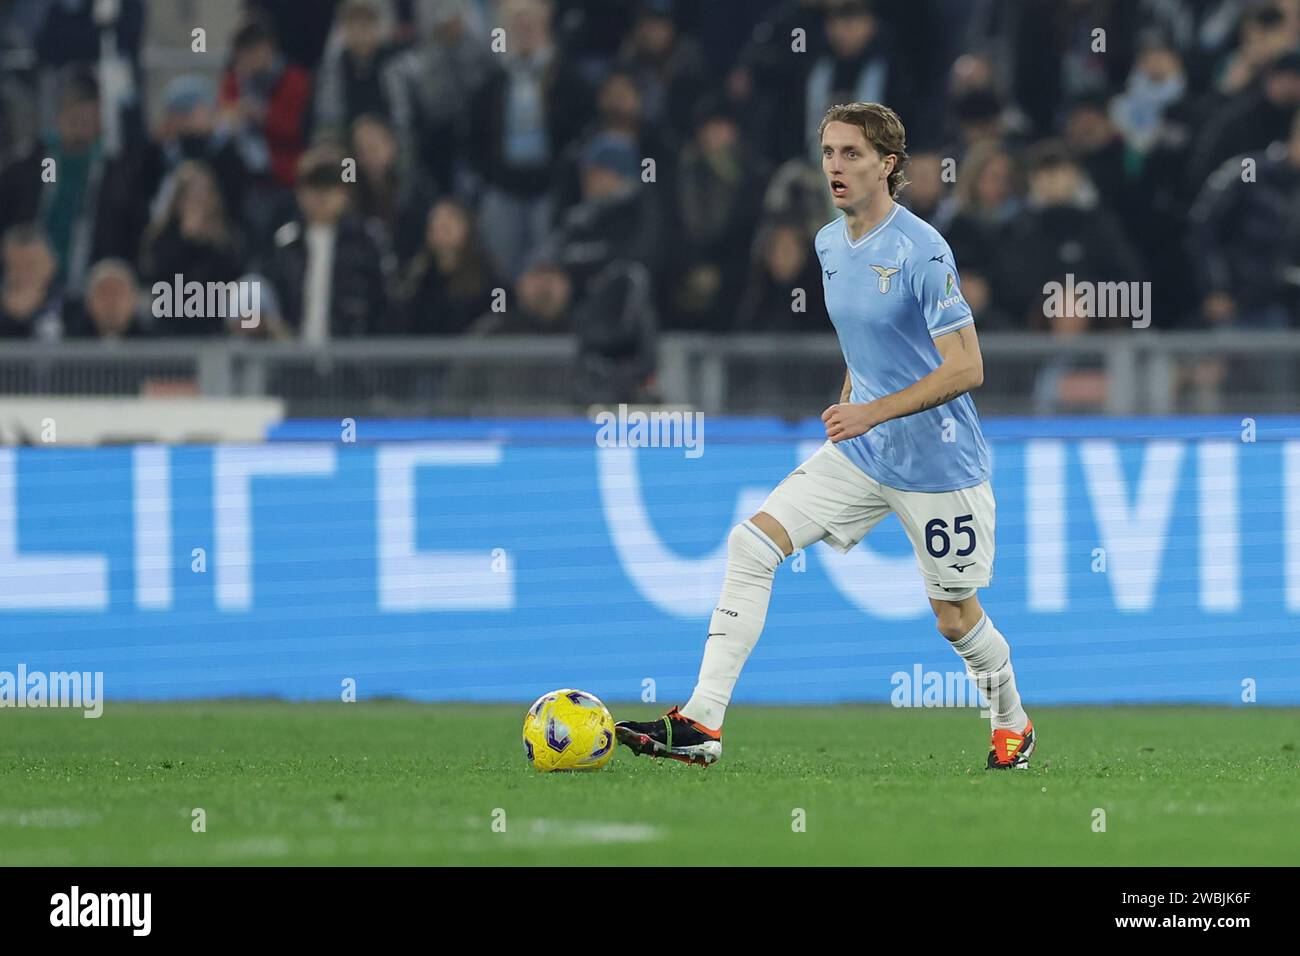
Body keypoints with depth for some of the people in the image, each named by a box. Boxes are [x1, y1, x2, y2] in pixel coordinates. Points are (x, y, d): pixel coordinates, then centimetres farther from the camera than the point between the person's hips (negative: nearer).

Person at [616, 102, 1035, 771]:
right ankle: (702, 723, -15)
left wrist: (874, 412, -27)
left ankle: (1012, 724, 36)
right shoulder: (830, 244, 6)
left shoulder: (921, 251, -19)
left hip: (937, 465, -7)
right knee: (752, 542, -10)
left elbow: (966, 368, -21)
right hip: (859, 453, 7)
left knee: (956, 618, 4)